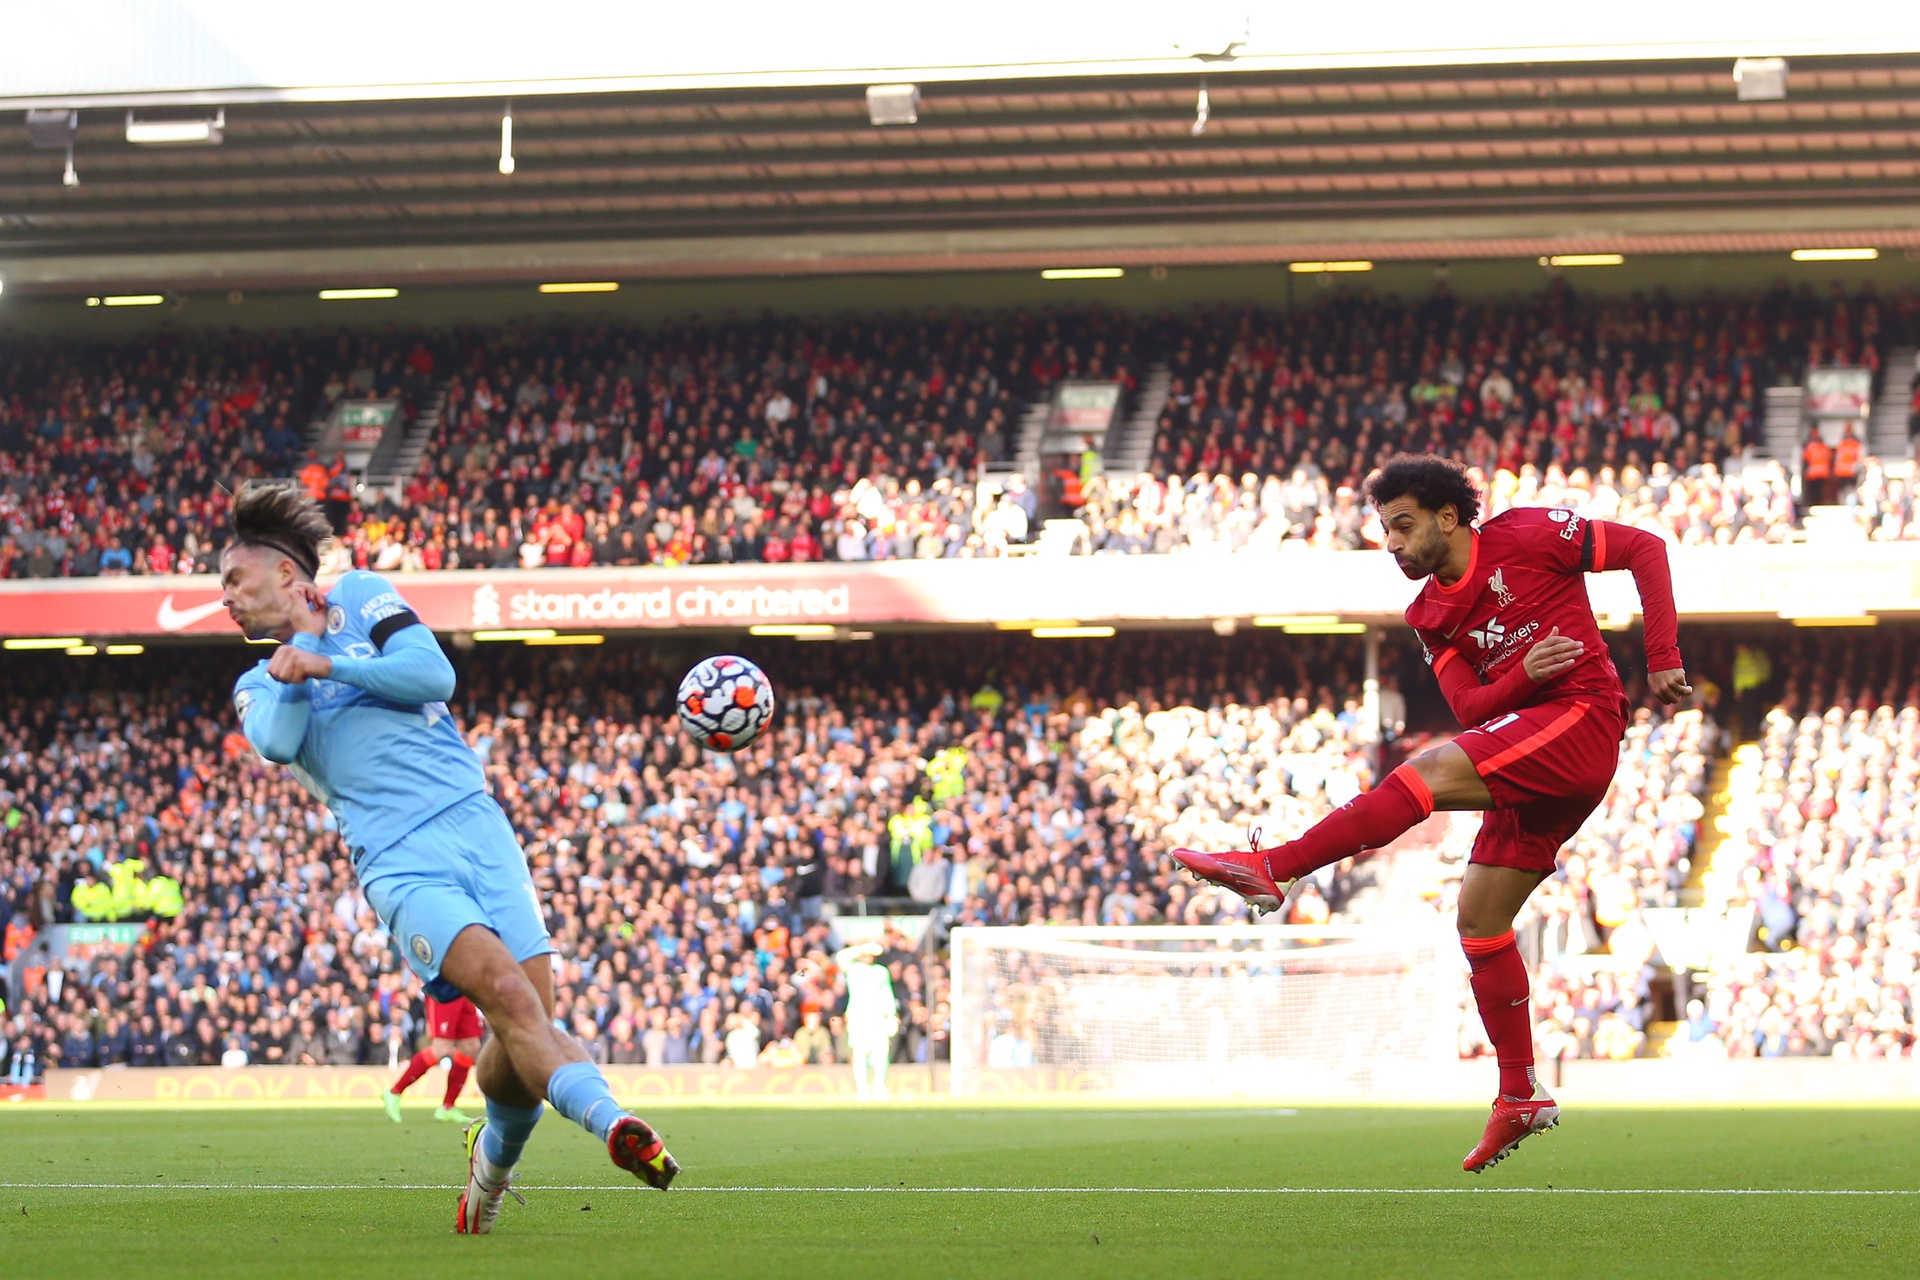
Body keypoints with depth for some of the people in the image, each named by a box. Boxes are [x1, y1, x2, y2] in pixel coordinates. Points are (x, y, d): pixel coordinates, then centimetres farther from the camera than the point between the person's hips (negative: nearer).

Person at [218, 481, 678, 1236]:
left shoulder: (358, 597, 17)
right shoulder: (260, 685, 19)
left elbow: (434, 674, 0)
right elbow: (275, 743, -5)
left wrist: (325, 662, -3)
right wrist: (298, 655, -2)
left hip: (476, 827, 1)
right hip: (400, 865, -1)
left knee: (525, 1027, -7)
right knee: (505, 988, -27)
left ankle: (493, 1158, 21)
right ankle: (613, 1124, -40)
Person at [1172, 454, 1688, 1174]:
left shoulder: (1528, 536, -2)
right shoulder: (1431, 617, 15)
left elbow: (1644, 548, 0)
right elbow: (1470, 709, 4)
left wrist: (1662, 659, -7)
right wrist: (1524, 672, -16)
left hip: (1583, 716, -8)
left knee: (1432, 772, -25)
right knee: (1480, 919, 4)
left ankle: (1272, 869, -30)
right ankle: (1520, 1098, 11)